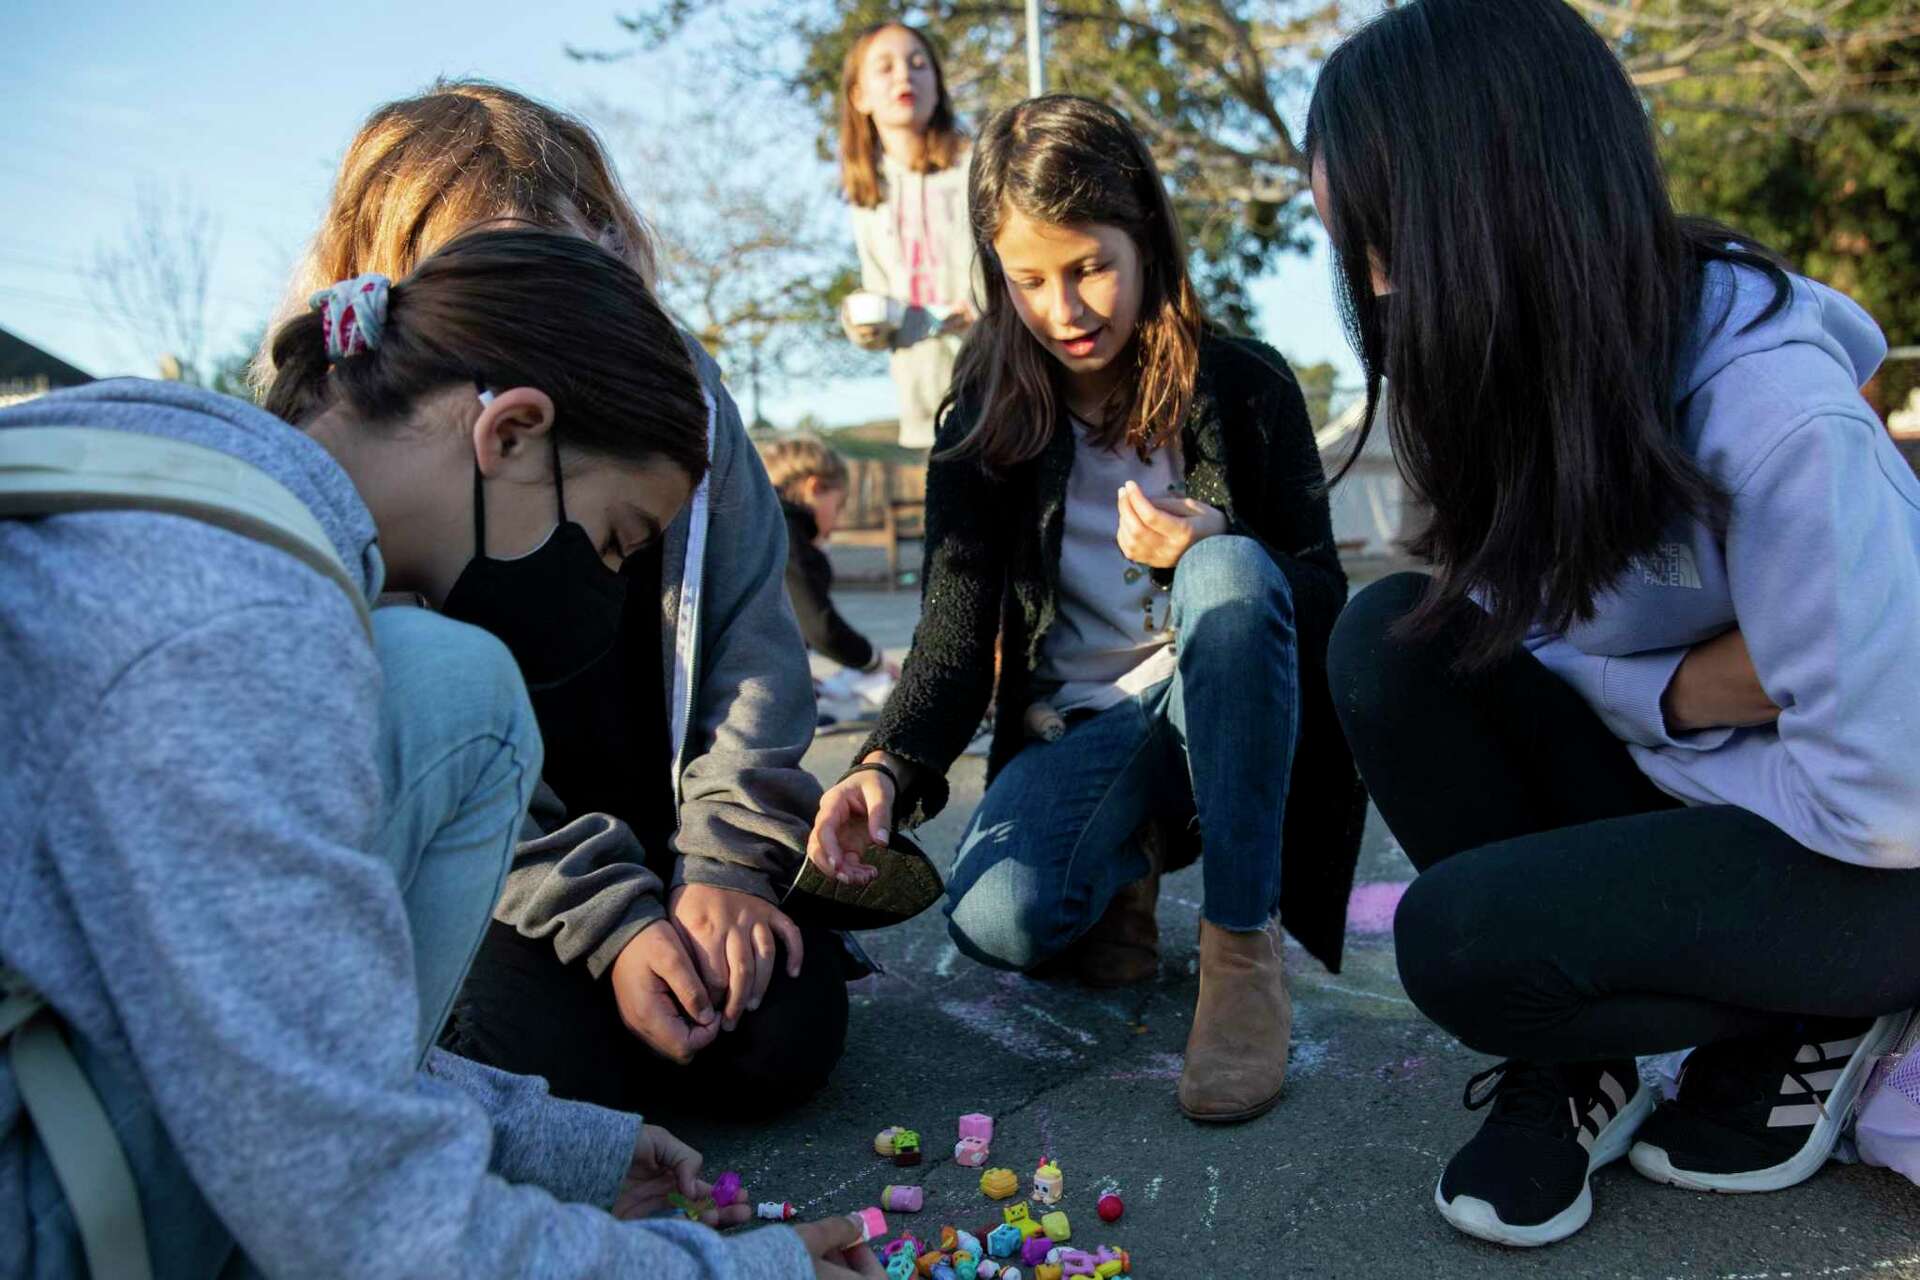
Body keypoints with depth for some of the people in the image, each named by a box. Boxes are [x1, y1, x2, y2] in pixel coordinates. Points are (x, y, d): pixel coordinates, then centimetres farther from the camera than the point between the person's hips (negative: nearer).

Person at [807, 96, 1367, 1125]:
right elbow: (955, 634, -6)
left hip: (1229, 713, 0)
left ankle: (1242, 944, -24)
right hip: (1084, 727, 1)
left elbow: (1321, 599, -3)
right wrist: (887, 766, -27)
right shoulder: (988, 422, -2)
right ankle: (1124, 871, 7)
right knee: (995, 922, -30)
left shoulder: (1243, 386, -5)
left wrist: (1211, 554, -25)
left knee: (1231, 572, -35)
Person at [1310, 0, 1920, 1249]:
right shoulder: (1543, 365, -10)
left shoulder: (1772, 414, -31)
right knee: (1397, 642, -14)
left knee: (1464, 936, -26)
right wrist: (1680, 692, -17)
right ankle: (1570, 1065, -1)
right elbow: (1526, 637, 0)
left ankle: (1818, 1022, 4)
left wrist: (1641, 723, -13)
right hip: (1691, 793, 7)